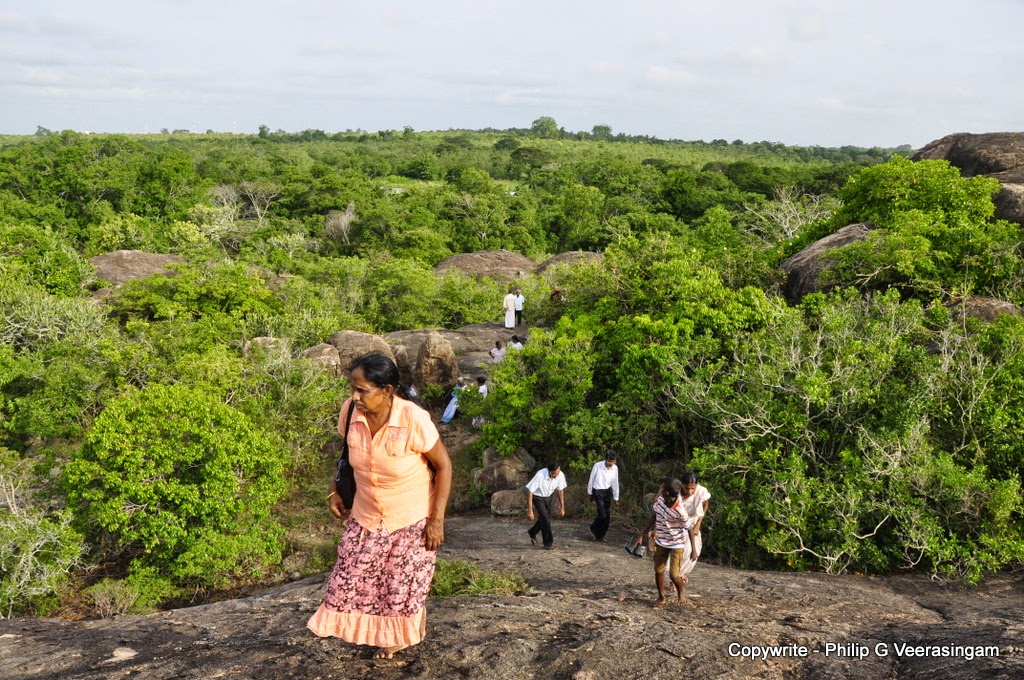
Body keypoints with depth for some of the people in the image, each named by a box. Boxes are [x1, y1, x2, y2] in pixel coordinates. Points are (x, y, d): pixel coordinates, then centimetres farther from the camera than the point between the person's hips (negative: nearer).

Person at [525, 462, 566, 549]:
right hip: (537, 496, -5)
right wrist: (530, 511, -31)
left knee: (546, 518, 16)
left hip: (548, 497, 5)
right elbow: (530, 491, -31)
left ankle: (532, 532, 43)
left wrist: (562, 507, 0)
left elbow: (561, 490, -5)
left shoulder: (560, 475, -23)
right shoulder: (540, 475, -37)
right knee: (545, 517, -15)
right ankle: (548, 543, -1)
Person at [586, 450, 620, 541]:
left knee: (608, 516, 5)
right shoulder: (597, 466, -22)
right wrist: (590, 494, 1)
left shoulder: (615, 468, -9)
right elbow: (591, 480, -8)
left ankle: (600, 535, 23)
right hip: (598, 492, -4)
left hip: (607, 491, 5)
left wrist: (616, 499, 7)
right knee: (602, 515, -11)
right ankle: (594, 529, 17)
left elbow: (615, 483, 2)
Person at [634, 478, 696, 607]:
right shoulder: (661, 499, -13)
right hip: (661, 542, 6)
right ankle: (661, 597, 31)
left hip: (677, 544, -6)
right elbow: (654, 516, 1)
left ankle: (681, 593, 27)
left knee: (674, 575, -5)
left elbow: (689, 528, -18)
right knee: (658, 571, 10)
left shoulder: (680, 511, -31)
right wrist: (642, 534, 5)